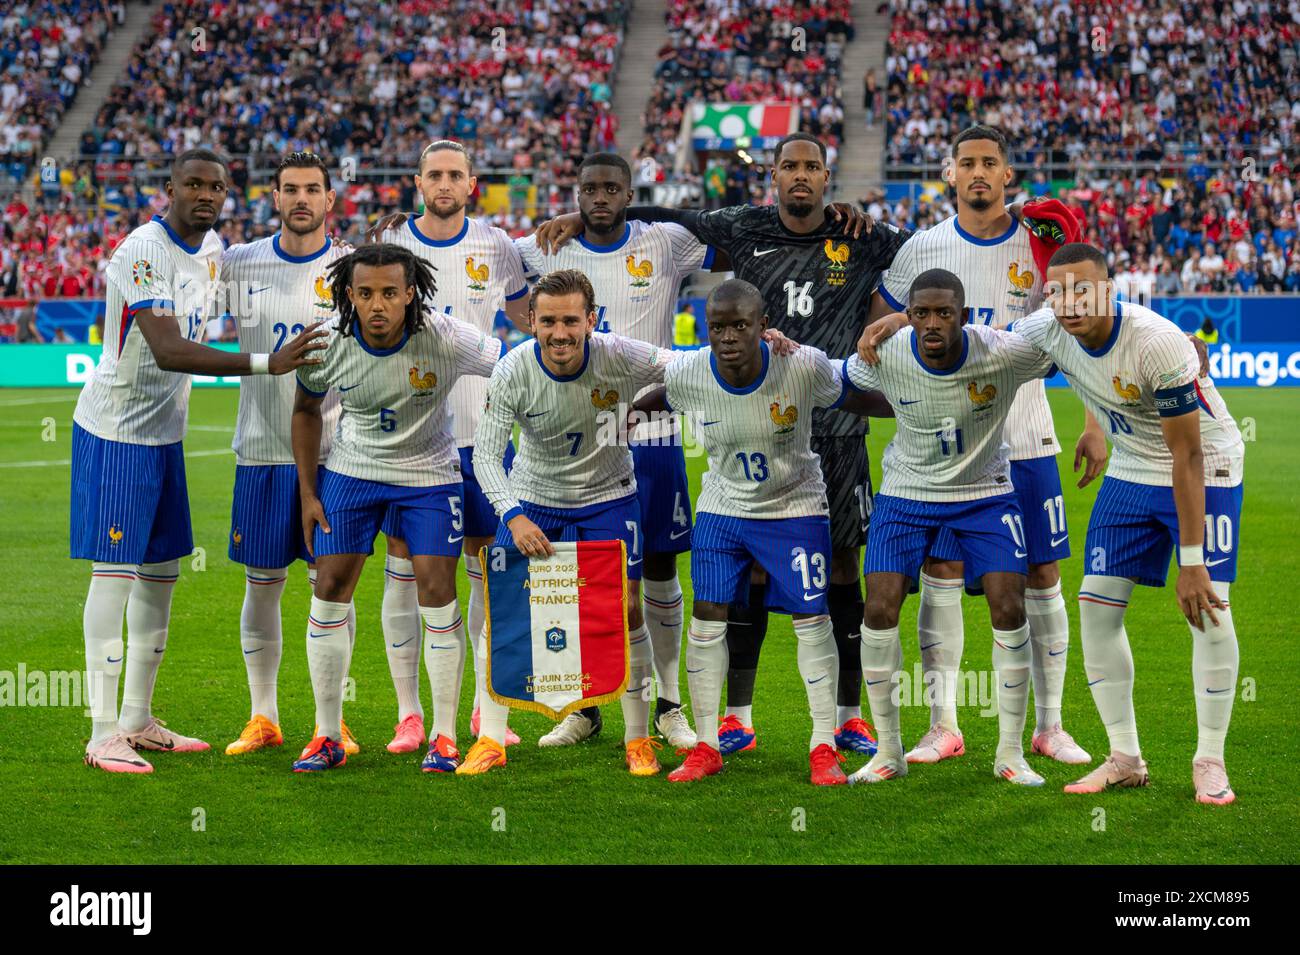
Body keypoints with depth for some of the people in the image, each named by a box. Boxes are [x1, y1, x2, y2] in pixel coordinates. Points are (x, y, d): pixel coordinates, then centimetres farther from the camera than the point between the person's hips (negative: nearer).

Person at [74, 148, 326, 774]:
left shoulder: (212, 248, 7)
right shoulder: (143, 253, -21)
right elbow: (168, 351, -31)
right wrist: (266, 363, -37)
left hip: (165, 434, 9)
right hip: (115, 433, -9)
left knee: (161, 572, 11)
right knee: (115, 573, -8)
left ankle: (138, 719, 21)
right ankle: (104, 733, -5)